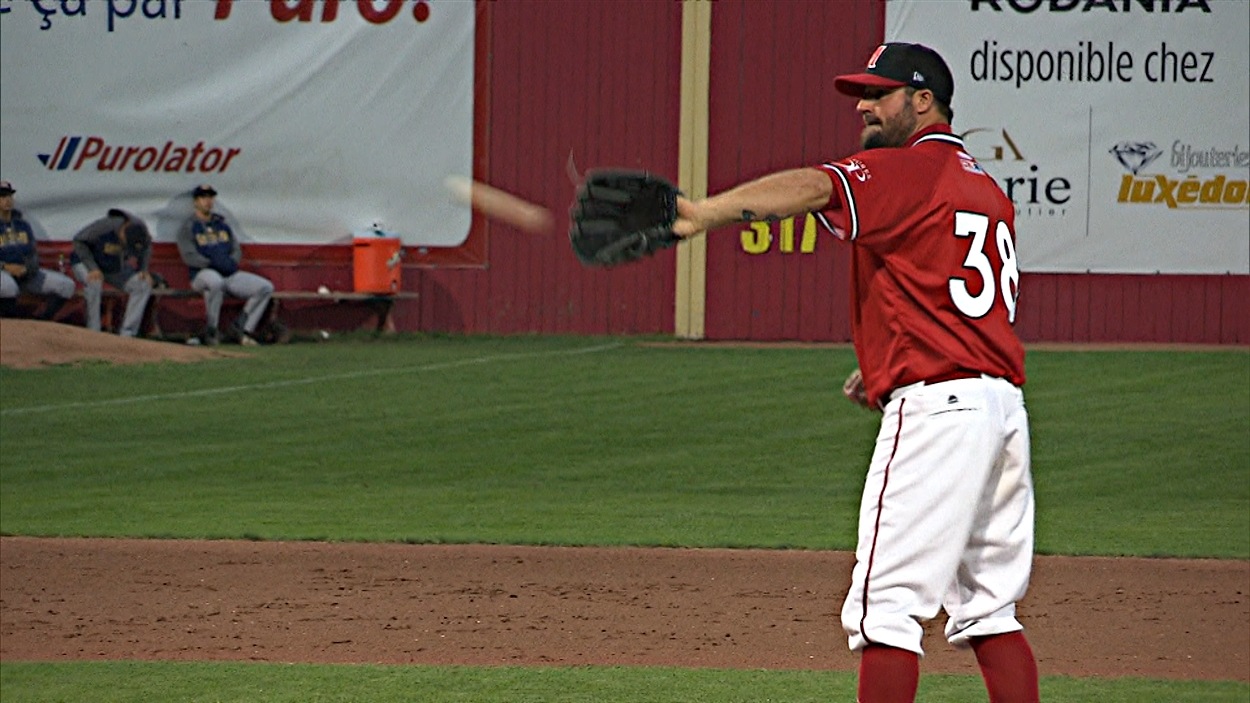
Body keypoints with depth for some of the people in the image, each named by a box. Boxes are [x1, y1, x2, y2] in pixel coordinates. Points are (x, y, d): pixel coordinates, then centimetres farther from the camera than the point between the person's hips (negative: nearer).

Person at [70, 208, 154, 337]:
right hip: (87, 263, -5)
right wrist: (93, 268, -33)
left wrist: (144, 270, -14)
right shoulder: (104, 226, -36)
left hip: (115, 269, 5)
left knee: (143, 286, -18)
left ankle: (127, 334, -14)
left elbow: (147, 245, 1)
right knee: (93, 283, -38)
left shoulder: (140, 228, -22)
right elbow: (78, 240, -23)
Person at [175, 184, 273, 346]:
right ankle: (211, 330, -26)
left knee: (266, 287, -10)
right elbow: (189, 256, -10)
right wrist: (212, 264, -21)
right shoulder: (188, 228, 3)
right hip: (203, 273, -6)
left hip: (230, 275, 6)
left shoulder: (222, 224, 21)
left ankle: (243, 327, -2)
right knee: (215, 282, -43)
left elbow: (237, 249, 17)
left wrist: (231, 262, -6)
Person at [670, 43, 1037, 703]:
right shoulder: (986, 188, 22)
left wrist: (707, 213, -41)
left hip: (935, 408, -9)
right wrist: (883, 366, 15)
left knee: (886, 605, -8)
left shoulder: (906, 172, -7)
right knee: (989, 611, 14)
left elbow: (812, 187, -25)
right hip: (1003, 405, 9)